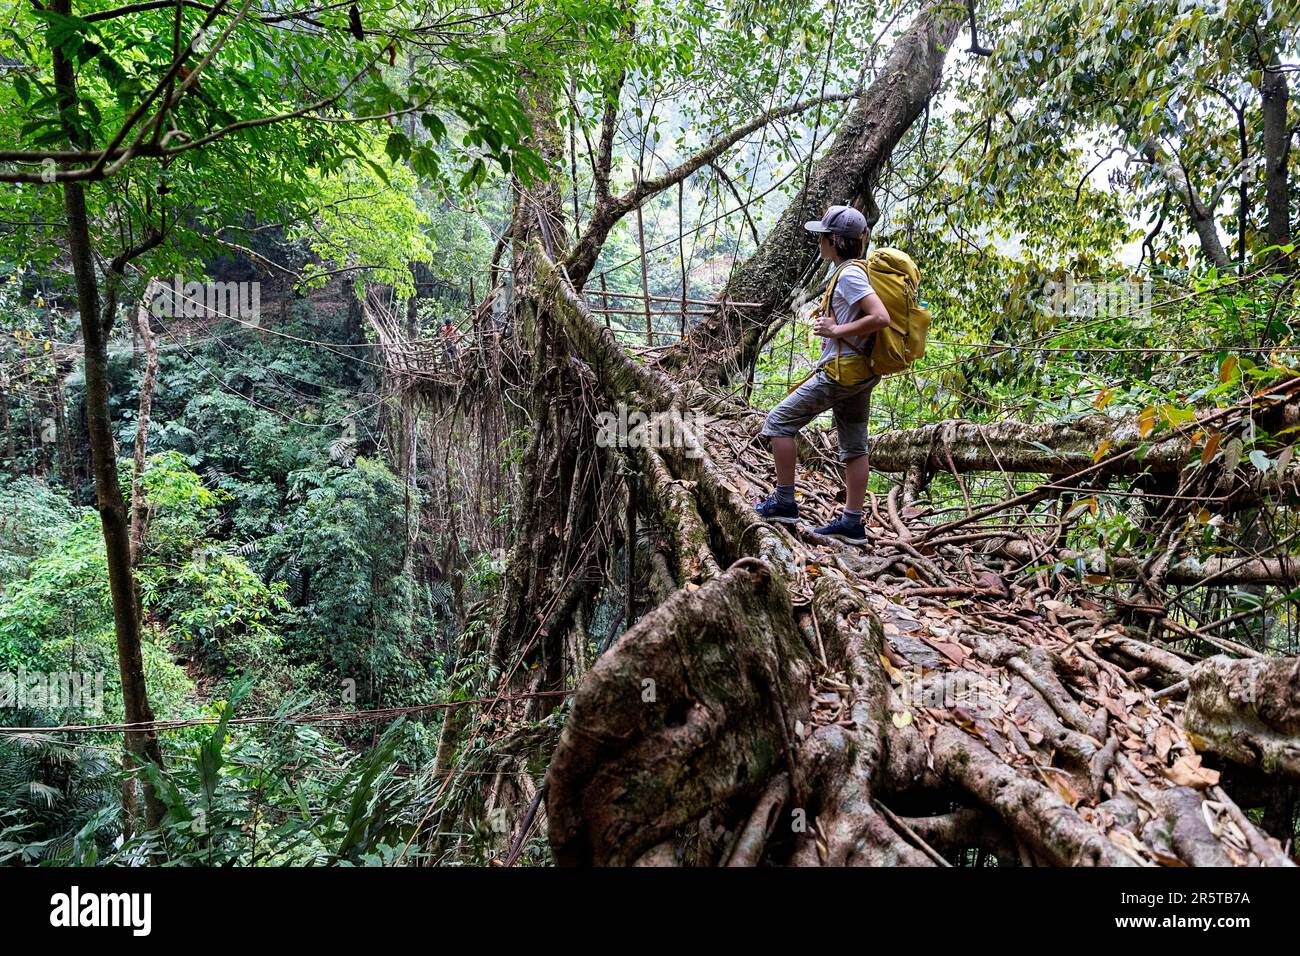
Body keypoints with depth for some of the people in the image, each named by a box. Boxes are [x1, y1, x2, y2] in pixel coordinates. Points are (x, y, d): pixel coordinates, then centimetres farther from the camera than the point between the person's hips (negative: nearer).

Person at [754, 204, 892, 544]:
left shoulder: (848, 274, -17)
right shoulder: (856, 271, 12)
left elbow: (881, 318, -28)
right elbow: (871, 315, 24)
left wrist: (837, 331, -19)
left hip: (840, 373, -10)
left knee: (779, 421, 0)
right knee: (854, 446, 11)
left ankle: (784, 502, 5)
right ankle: (852, 522, 17)